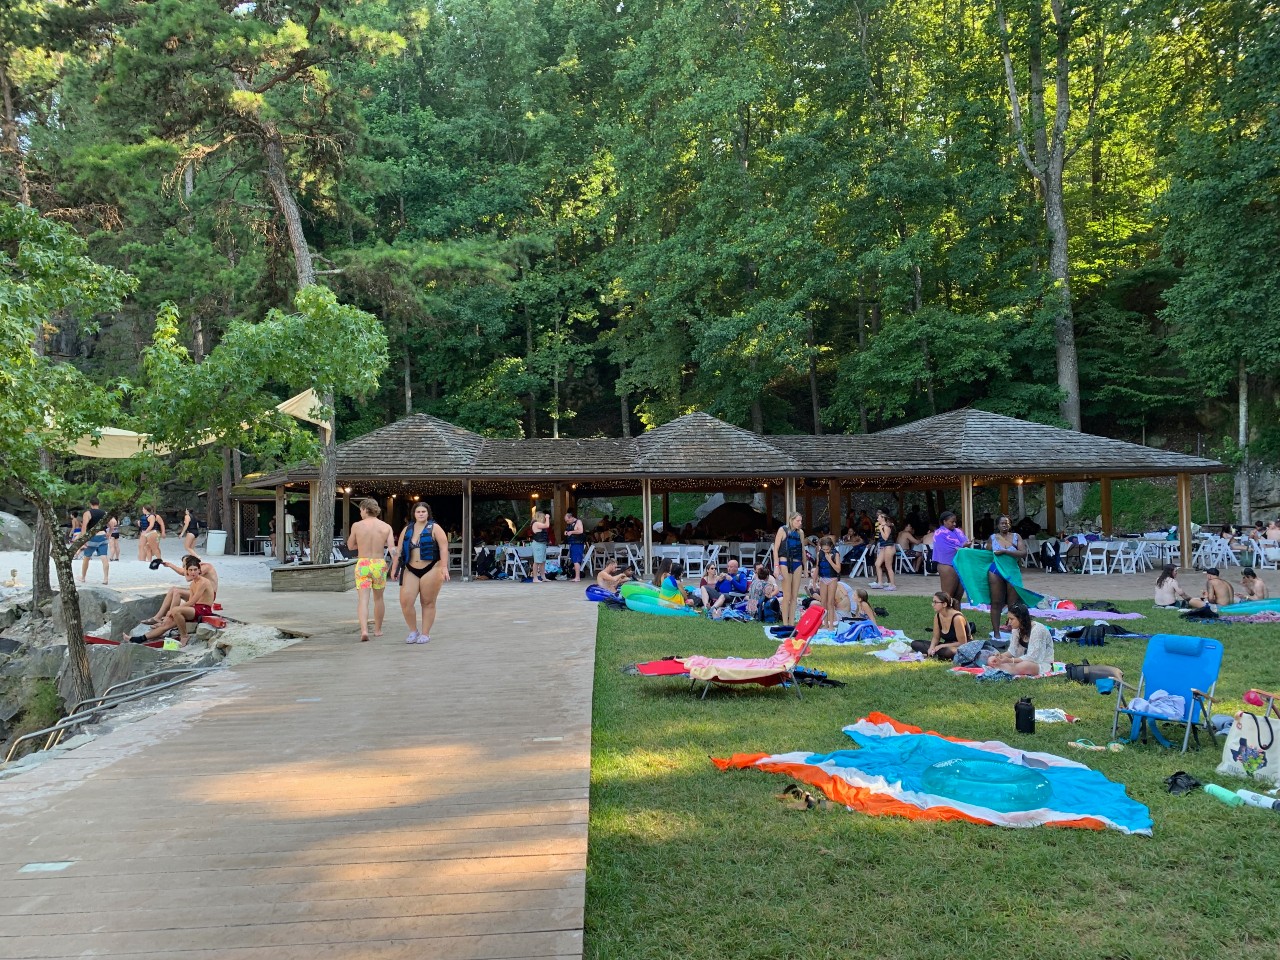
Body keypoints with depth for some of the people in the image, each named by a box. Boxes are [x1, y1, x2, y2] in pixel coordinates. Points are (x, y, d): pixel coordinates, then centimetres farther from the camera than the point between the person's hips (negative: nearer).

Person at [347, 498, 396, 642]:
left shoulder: (356, 526, -3)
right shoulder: (386, 527, -1)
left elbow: (350, 546, 10)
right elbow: (392, 549, -10)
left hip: (362, 564, -2)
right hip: (379, 564, 2)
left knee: (362, 599, -4)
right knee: (378, 598, 19)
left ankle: (364, 630, -22)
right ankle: (378, 629, 31)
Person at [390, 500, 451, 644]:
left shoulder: (434, 528, -2)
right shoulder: (407, 529, 12)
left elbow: (444, 548, -9)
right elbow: (399, 550, 15)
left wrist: (444, 567, -19)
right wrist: (394, 568, 11)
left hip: (431, 570, -4)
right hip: (411, 571, 4)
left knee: (428, 603, 3)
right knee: (405, 601, -6)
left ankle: (425, 634, 14)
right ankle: (413, 631, 12)